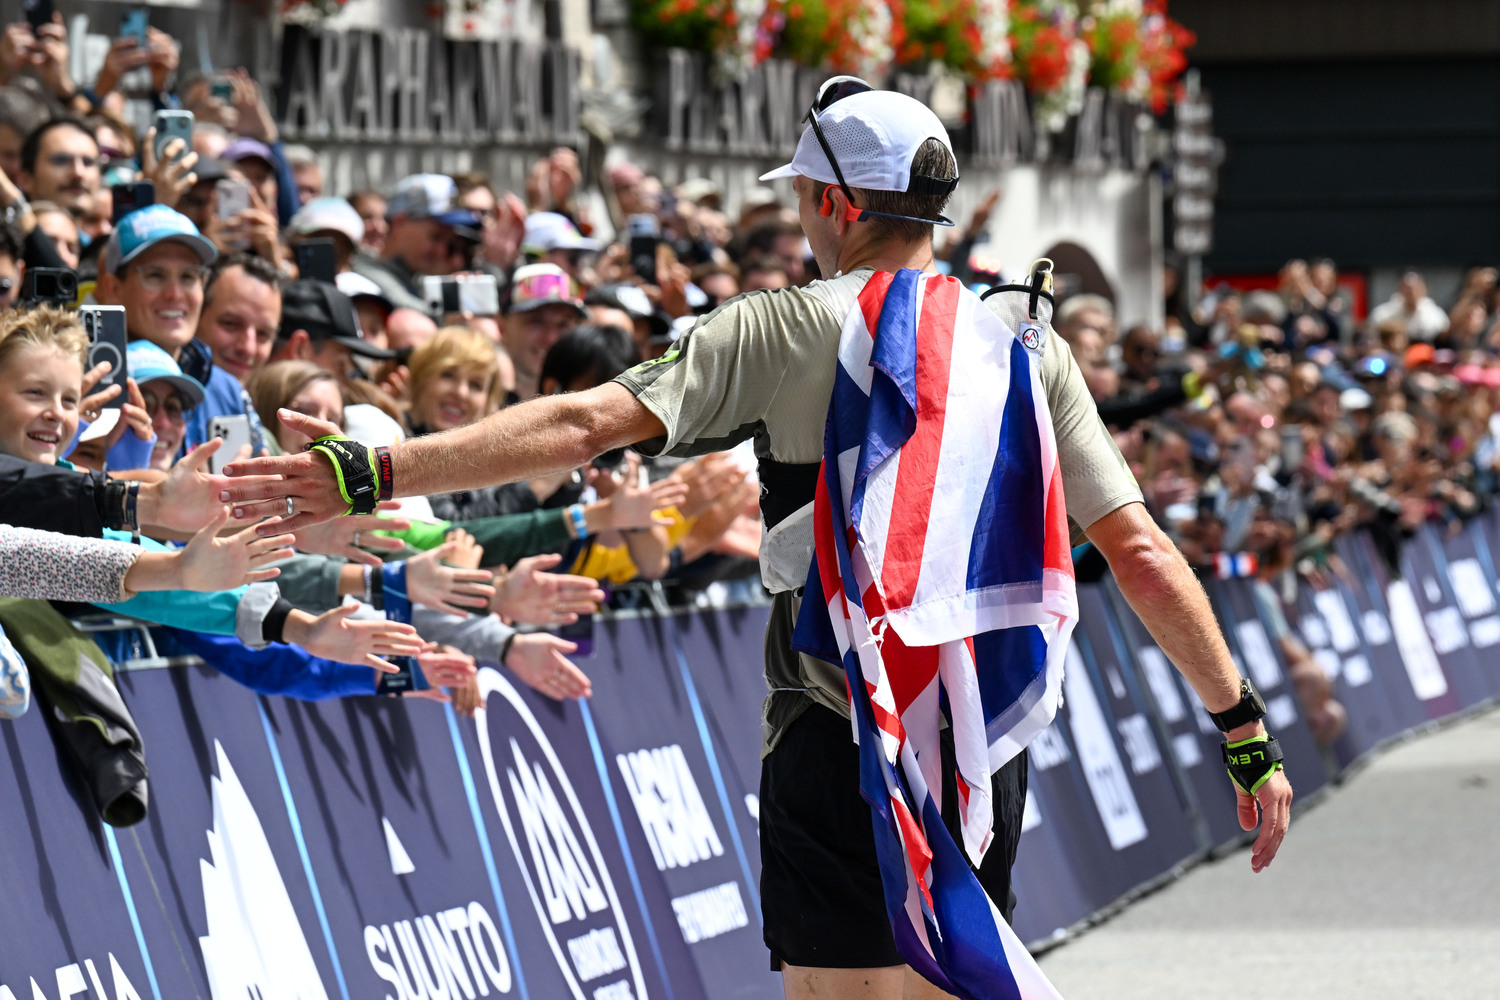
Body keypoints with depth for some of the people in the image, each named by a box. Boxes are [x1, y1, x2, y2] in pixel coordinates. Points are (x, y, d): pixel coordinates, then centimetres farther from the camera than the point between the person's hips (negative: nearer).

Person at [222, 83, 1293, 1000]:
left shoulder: (783, 330, -5)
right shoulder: (1028, 345, 5)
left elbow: (582, 425, -13)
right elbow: (1141, 551, 1)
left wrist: (372, 475, -13)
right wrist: (1244, 723, 7)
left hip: (841, 747, -4)